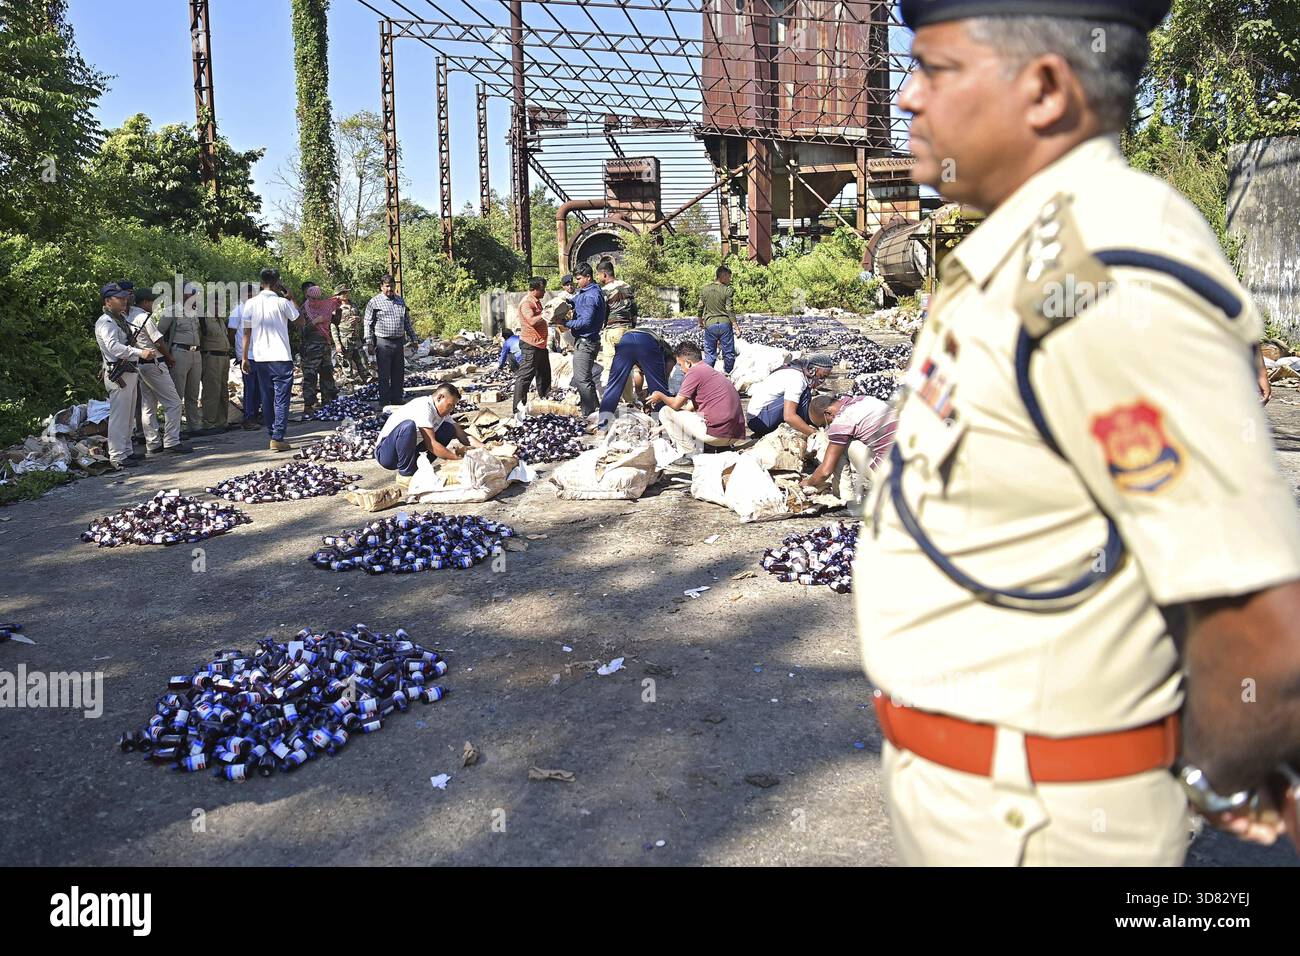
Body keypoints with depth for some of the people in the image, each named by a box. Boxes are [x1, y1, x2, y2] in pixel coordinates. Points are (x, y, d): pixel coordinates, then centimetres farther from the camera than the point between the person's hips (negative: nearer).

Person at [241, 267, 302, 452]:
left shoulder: (250, 303, 1)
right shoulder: (282, 303, -9)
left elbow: (246, 332, 2)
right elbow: (300, 323, 4)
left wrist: (245, 358, 7)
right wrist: (292, 299, 10)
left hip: (259, 357, 4)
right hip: (281, 357, -4)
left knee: (267, 398, 14)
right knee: (281, 399, -2)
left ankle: (273, 435, 19)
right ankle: (278, 439, -9)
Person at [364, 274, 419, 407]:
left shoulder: (401, 301, 14)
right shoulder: (374, 302, -2)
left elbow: (407, 322, 21)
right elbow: (368, 324, -2)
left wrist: (413, 339, 18)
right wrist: (369, 344, -7)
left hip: (398, 341, 5)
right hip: (383, 343, -5)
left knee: (399, 373, 9)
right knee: (384, 374, -2)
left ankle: (397, 399, 19)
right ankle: (384, 402, 3)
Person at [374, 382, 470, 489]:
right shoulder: (424, 407, -24)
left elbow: (461, 434, 6)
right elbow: (431, 445, -29)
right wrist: (457, 458, -27)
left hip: (409, 452, 8)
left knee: (449, 428, 2)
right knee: (408, 426, -38)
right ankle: (405, 475, -22)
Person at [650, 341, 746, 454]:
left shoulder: (695, 371, -7)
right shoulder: (713, 372, 22)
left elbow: (676, 404, -5)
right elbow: (692, 407, 29)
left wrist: (660, 396, 18)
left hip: (716, 435, -9)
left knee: (666, 412, 5)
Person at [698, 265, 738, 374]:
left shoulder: (704, 289, 5)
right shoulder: (728, 290, -7)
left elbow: (700, 308, 11)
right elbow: (729, 309, -11)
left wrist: (700, 322, 26)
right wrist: (736, 325, -6)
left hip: (710, 324, 3)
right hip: (725, 324, -3)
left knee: (710, 354, 8)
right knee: (729, 352, 9)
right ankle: (727, 374, 15)